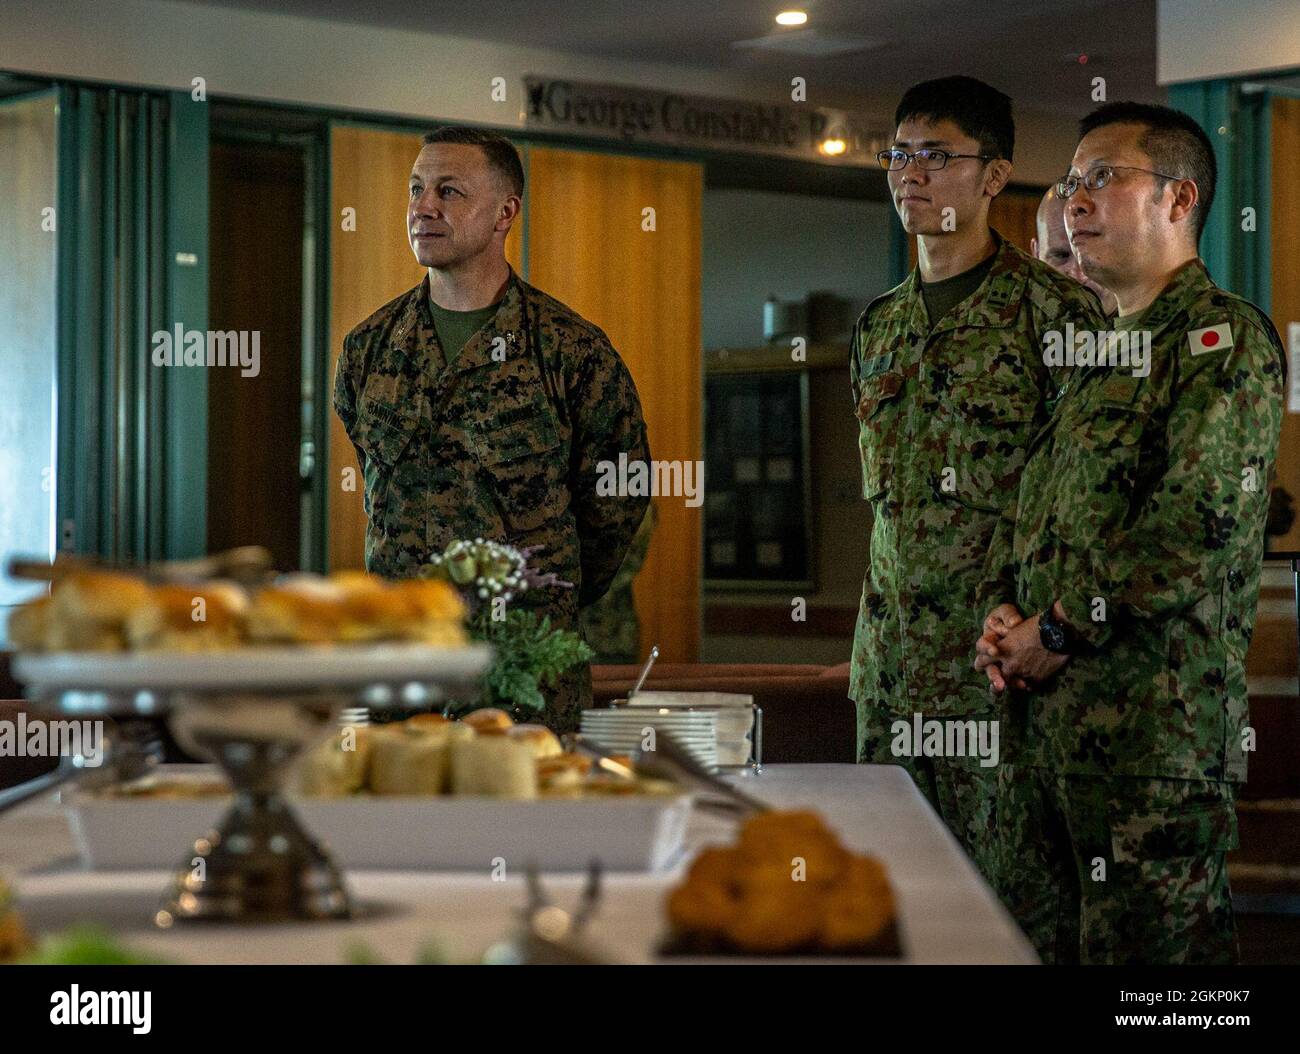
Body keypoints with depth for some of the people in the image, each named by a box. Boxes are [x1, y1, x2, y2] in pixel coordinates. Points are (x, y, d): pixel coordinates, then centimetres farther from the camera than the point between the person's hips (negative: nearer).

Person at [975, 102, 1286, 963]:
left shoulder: (1225, 338, -8)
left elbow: (1200, 524, -19)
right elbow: (1033, 504, 25)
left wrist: (1059, 633, -14)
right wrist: (1004, 609, 5)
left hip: (1157, 721, -9)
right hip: (1043, 707, 9)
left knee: (1147, 948, -4)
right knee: (1043, 939, 12)